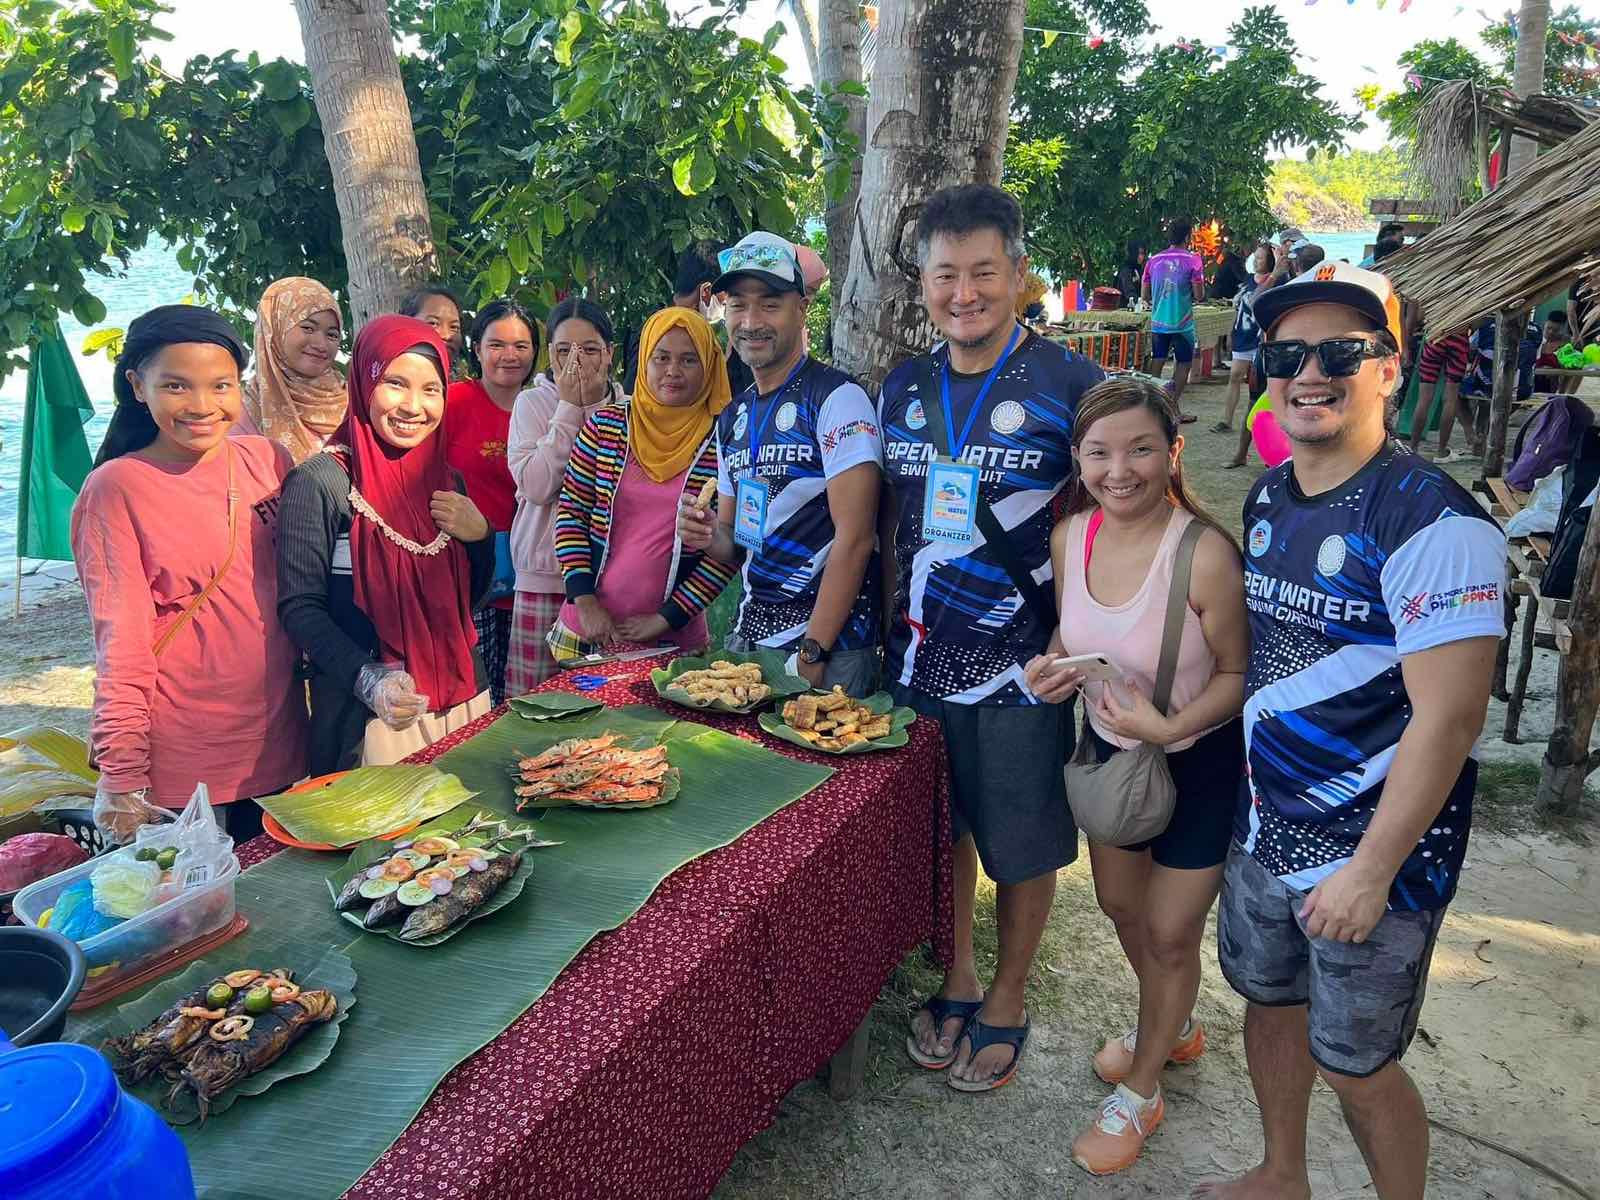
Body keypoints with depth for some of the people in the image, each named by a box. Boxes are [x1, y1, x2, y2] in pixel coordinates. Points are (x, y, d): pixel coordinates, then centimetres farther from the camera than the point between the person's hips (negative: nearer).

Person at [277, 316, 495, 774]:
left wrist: (479, 536, -4)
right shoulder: (320, 483, -11)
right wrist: (367, 679, -26)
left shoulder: (448, 481, 8)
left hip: (464, 698, 6)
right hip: (369, 715, -5)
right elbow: (299, 607, -12)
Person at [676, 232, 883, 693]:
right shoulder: (731, 418, 11)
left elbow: (854, 538, -17)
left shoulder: (837, 398, -12)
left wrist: (812, 654, -18)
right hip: (747, 636, 7)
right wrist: (710, 538, -5)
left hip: (830, 648, -7)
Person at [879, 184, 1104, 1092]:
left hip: (1021, 666, -4)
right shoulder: (904, 390, 6)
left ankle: (1007, 1002, 32)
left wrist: (1072, 643, -15)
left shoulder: (1071, 386, -9)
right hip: (919, 658, 5)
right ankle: (958, 980, 39)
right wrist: (892, 623, 9)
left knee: (1023, 846, 11)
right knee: (940, 828, 18)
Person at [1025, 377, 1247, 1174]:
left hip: (1198, 763, -6)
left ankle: (1140, 1092, 36)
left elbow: (1237, 674, -17)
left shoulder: (1205, 555, -29)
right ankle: (1171, 1028, 55)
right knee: (1120, 905, 24)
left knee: (1170, 934, 10)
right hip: (1111, 749, 6)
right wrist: (1050, 671, -14)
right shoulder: (1070, 537, -11)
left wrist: (1171, 725, -32)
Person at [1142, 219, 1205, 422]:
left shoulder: (1154, 260, 3)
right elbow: (1199, 294, -9)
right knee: (1183, 364, 9)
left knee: (1157, 364, 11)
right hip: (1182, 322, -3)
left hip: (1158, 322, 3)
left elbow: (1145, 295, 7)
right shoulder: (1192, 260, -8)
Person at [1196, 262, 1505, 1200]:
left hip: (1375, 845, -7)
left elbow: (1449, 715, -22)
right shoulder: (1267, 498, 3)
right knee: (1269, 1002, 22)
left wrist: (1372, 869, -20)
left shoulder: (1433, 523, -21)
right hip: (1265, 822, 7)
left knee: (1355, 1068, 7)